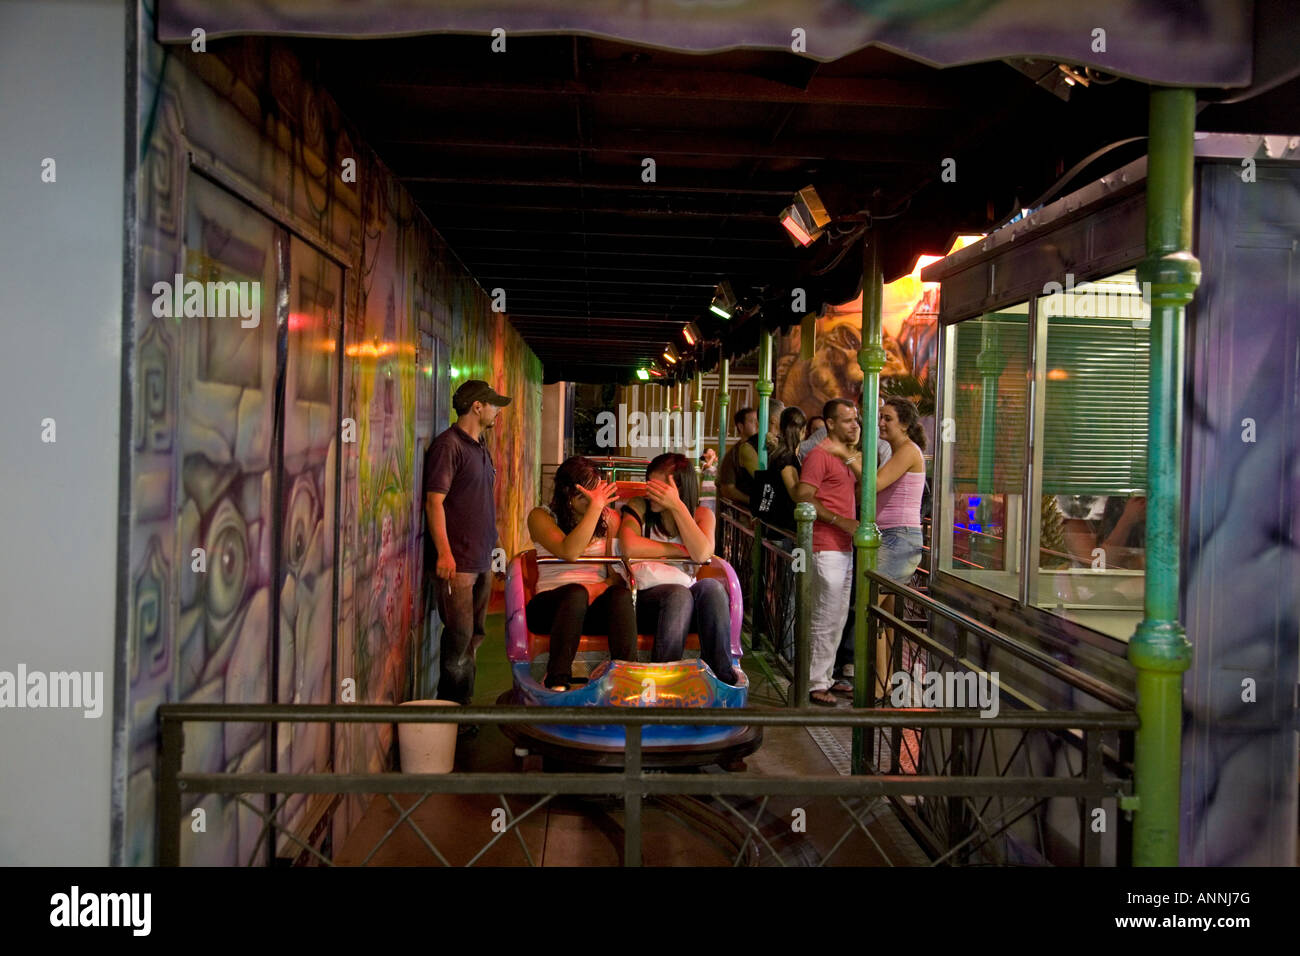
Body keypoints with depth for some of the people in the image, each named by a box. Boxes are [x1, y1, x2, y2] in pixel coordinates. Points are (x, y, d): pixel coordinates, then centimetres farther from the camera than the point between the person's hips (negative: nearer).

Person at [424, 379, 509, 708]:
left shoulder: (480, 446, 16)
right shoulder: (448, 445, -11)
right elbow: (434, 501, -17)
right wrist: (444, 553, -23)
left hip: (481, 559, 9)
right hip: (456, 562, -9)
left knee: (474, 635, 14)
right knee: (460, 636, -8)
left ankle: (462, 702, 23)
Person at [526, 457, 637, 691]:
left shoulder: (609, 518, 14)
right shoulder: (541, 517, 3)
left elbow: (619, 573, 5)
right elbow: (569, 552, -17)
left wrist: (604, 585, -17)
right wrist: (595, 507, -16)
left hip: (594, 608, 3)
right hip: (550, 605, -2)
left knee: (620, 593, -31)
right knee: (576, 593, -36)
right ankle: (558, 683, -41)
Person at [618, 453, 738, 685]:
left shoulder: (701, 515, 11)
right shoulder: (638, 508, 7)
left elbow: (701, 554, -11)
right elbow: (629, 547, -15)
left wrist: (677, 507, -12)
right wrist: (679, 550, -8)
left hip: (687, 594, 2)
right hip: (645, 596, -2)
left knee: (711, 587, -31)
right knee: (679, 594, -35)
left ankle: (721, 672, -31)